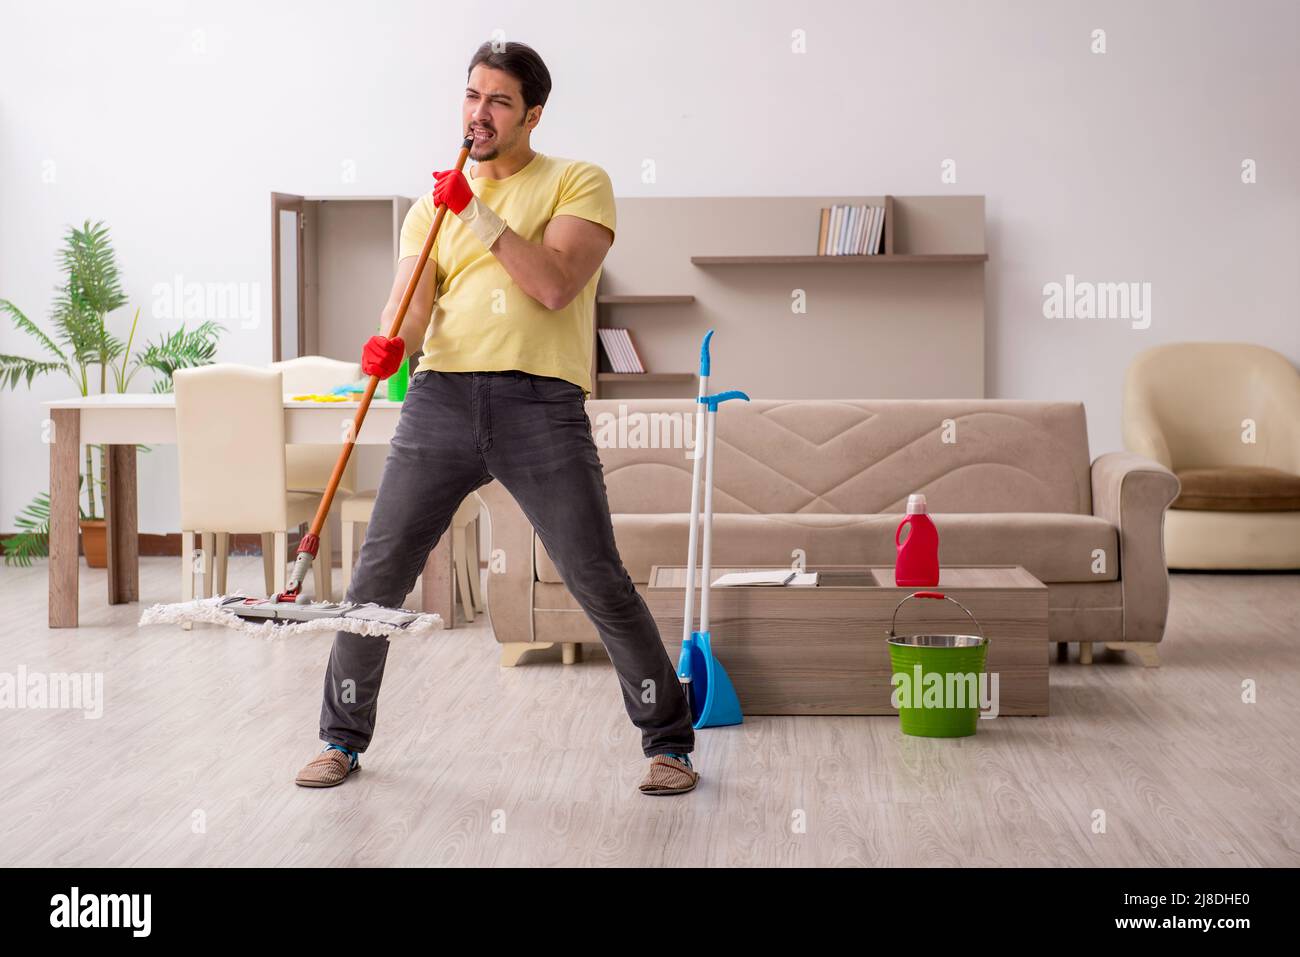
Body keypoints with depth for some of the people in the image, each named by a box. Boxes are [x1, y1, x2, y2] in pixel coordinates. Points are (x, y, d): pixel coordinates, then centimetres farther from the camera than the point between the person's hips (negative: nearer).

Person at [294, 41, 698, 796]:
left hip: (542, 404, -3)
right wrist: (391, 344, -16)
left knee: (600, 583, -5)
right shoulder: (435, 204, 18)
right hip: (442, 397, 4)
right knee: (379, 574, 2)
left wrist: (479, 214, -11)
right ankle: (344, 740, 18)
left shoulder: (578, 183, 6)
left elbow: (555, 286, -10)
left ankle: (669, 741, 11)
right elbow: (412, 301, 6)